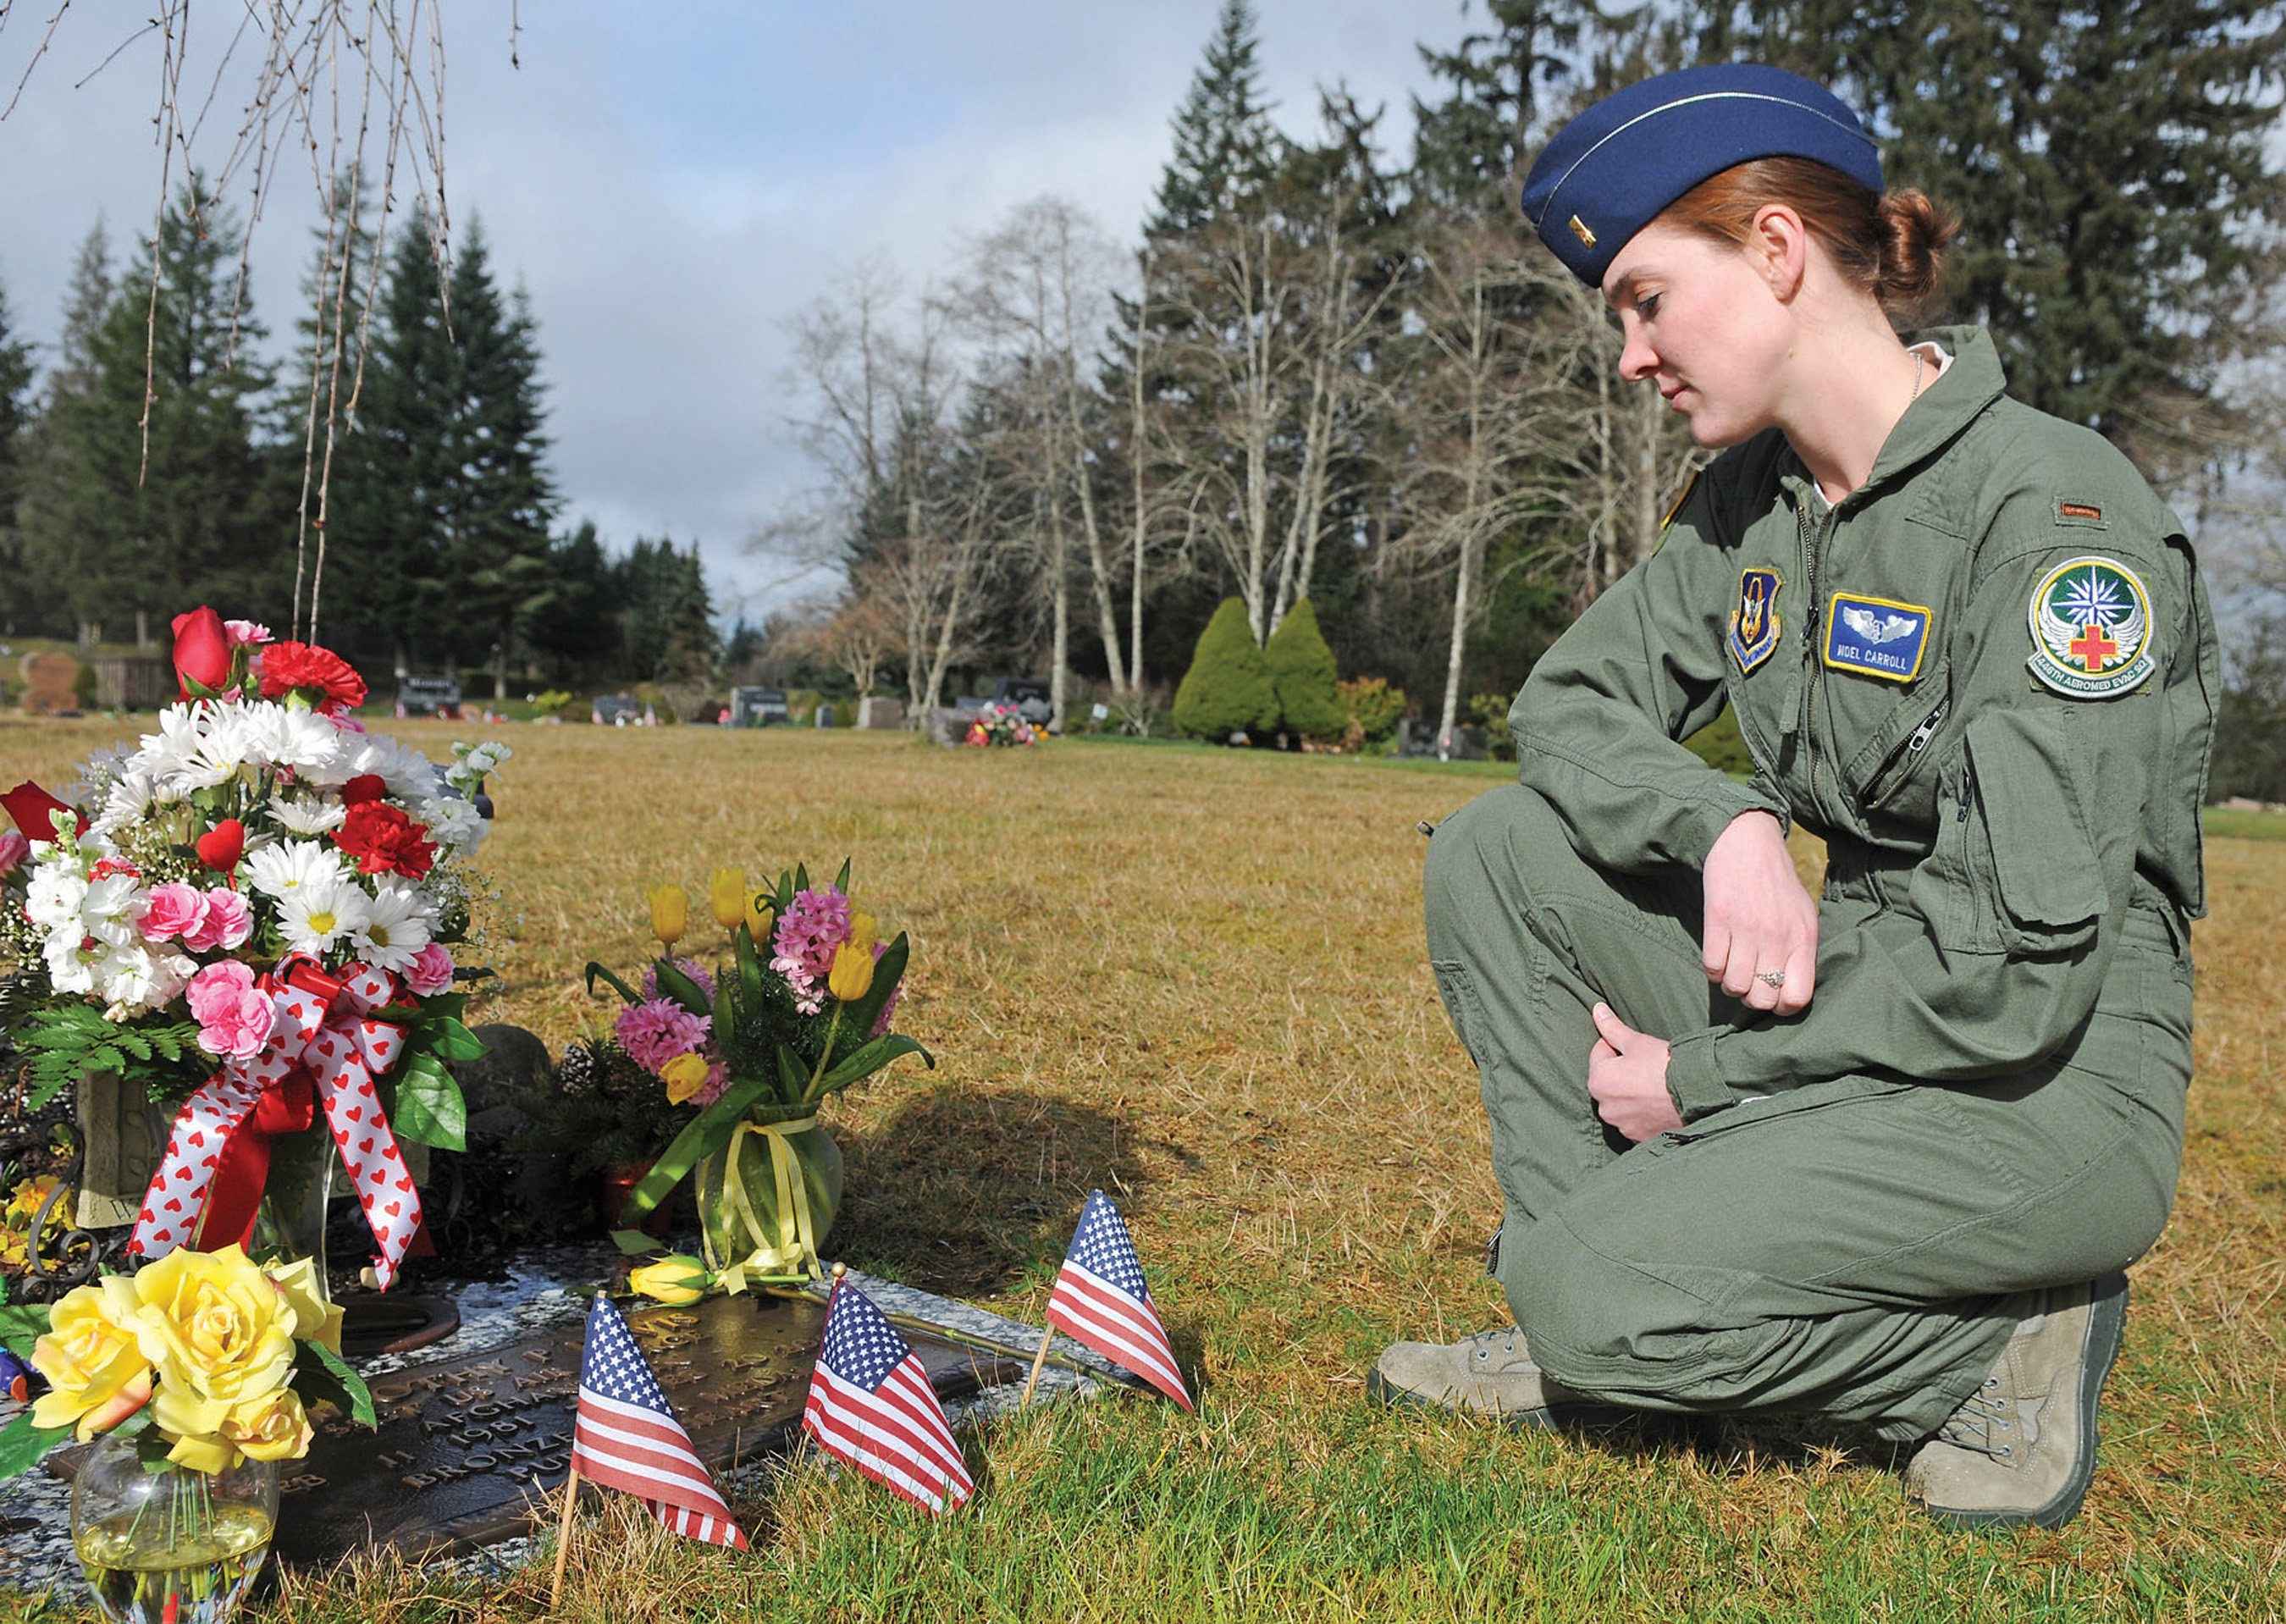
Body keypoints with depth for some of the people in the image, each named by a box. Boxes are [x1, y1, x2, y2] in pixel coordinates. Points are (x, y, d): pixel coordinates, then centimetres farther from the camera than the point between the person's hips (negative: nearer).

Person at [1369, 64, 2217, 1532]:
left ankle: (2007, 1346, 0)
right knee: (1497, 854, -6)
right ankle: (1589, 1357, 1)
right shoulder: (1750, 499, 4)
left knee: (1591, 1290, -23)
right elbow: (1570, 698, 5)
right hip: (1846, 1004, 8)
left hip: (2048, 1082, -8)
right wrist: (1729, 829, -16)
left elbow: (2020, 969, -24)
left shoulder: (2053, 511, -20)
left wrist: (1700, 1079, -15)